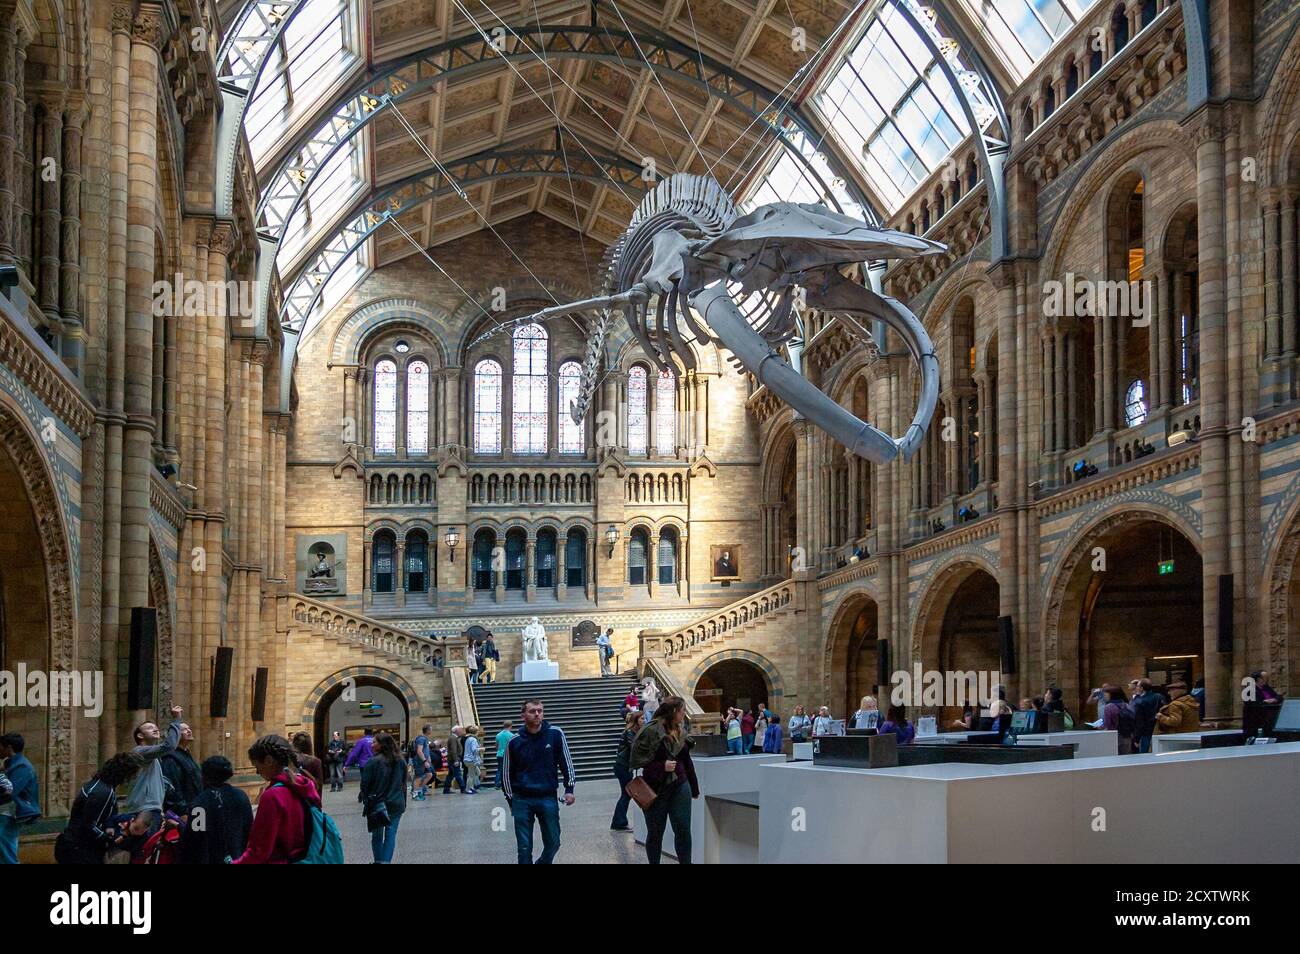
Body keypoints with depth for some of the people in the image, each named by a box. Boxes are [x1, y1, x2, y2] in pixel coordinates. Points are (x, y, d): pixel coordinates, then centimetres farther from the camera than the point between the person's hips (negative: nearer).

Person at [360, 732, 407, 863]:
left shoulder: (373, 762, -13)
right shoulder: (400, 762, 1)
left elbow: (365, 784, -9)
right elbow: (404, 784, 8)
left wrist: (365, 800, 4)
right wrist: (403, 802, 15)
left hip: (376, 804, -2)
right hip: (396, 804, 2)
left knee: (377, 835, 12)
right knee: (391, 834, 3)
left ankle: (378, 861, 17)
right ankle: (386, 861, -5)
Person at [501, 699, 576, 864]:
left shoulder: (555, 734, -3)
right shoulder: (514, 742, -3)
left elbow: (566, 762, 5)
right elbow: (507, 773, 7)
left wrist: (569, 789, -2)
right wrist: (511, 801, 6)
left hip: (548, 798, 1)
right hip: (522, 801, -1)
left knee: (553, 843, 7)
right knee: (524, 847, 1)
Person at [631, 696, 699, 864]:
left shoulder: (680, 731, 9)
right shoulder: (650, 732, -11)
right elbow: (638, 760, -13)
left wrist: (694, 788, 19)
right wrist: (662, 766, -19)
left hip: (680, 787, 5)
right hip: (656, 790, -5)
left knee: (683, 830, -3)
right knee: (655, 833, 7)